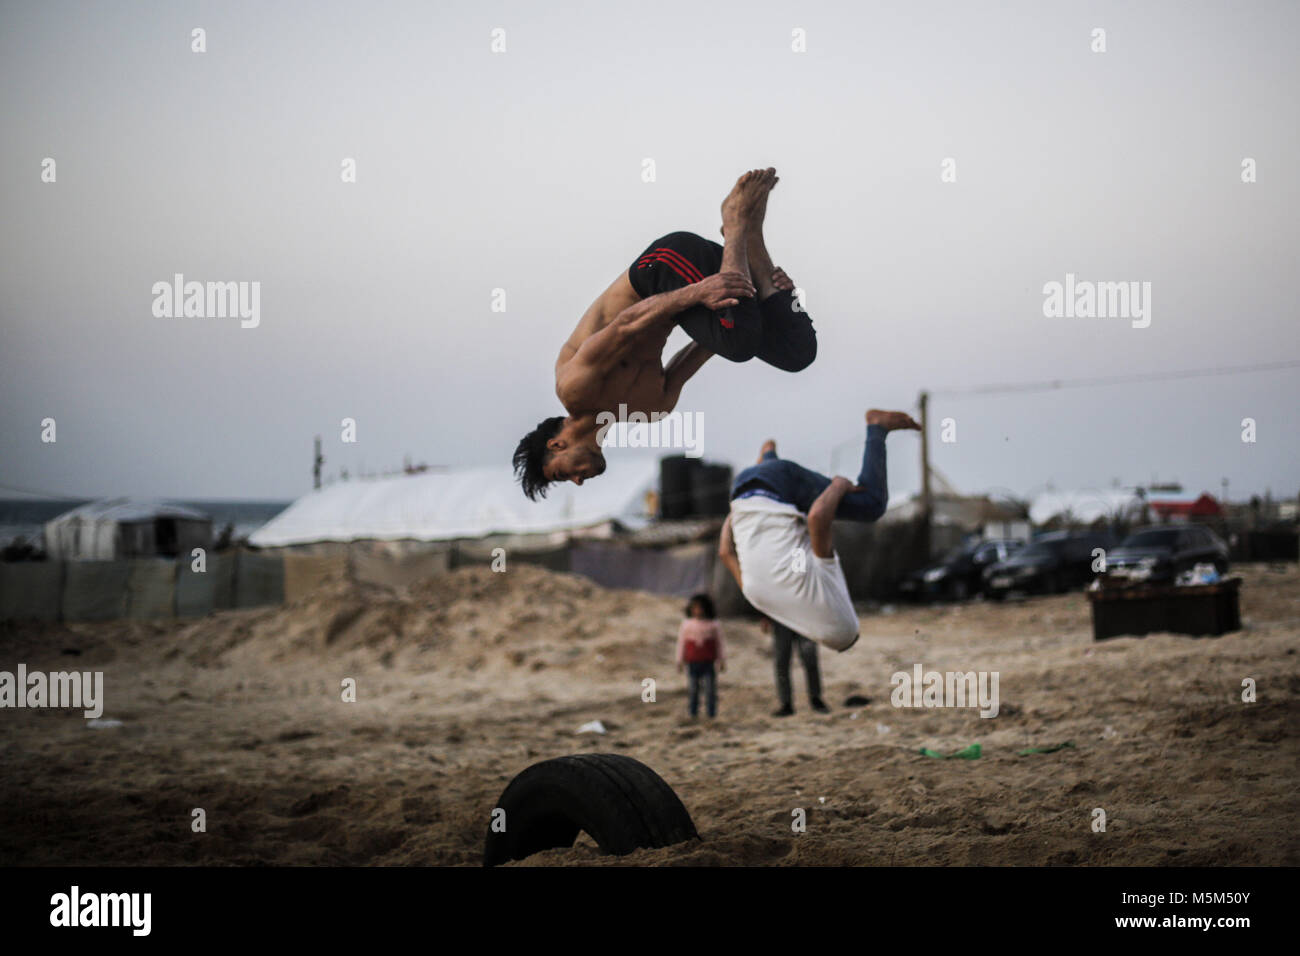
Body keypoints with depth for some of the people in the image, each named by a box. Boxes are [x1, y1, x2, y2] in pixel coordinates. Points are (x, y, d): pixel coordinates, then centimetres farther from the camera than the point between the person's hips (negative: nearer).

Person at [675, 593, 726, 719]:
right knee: (694, 688, 5)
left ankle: (711, 712, 2)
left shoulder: (713, 625, 2)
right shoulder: (686, 624, 5)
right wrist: (680, 660, 9)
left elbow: (719, 644, 7)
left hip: (708, 662, -1)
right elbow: (681, 643, 10)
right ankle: (693, 712, 13)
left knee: (710, 687, -4)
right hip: (692, 662, 1)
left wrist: (722, 660, 7)